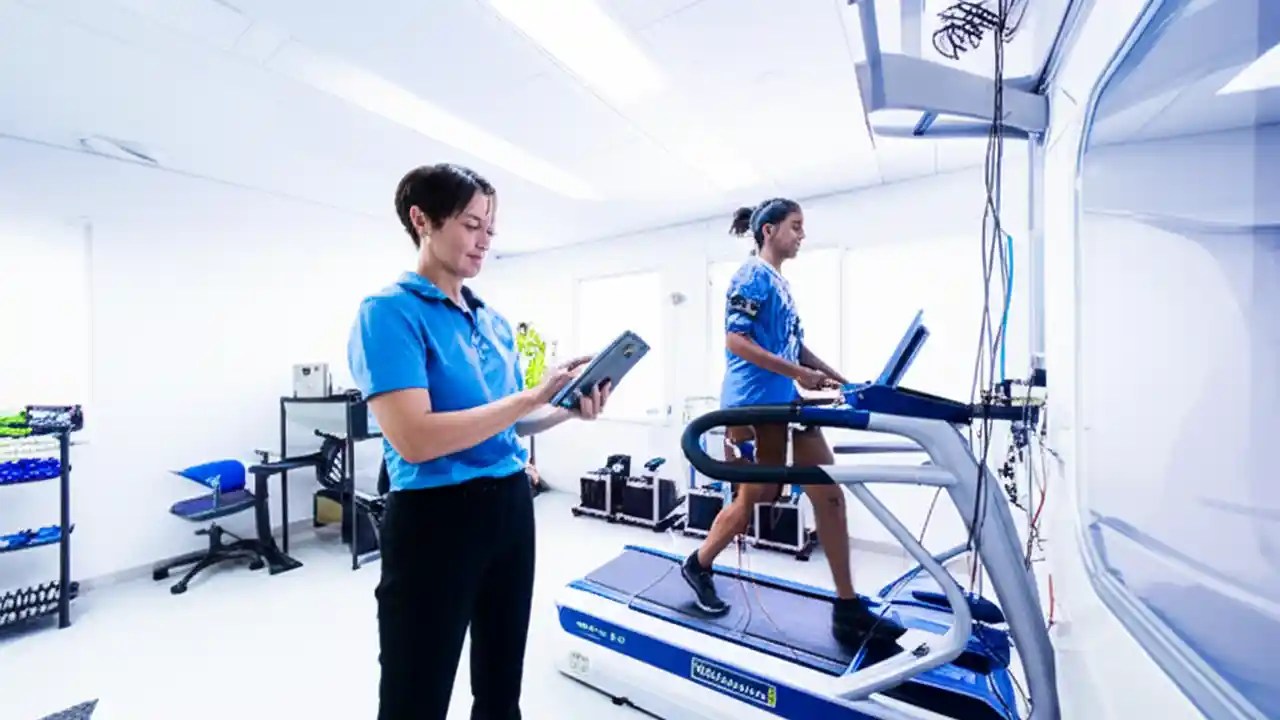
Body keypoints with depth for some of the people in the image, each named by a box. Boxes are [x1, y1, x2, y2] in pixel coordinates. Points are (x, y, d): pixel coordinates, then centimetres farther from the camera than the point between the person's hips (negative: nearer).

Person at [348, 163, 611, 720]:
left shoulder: (495, 321, 9)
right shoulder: (389, 312, -11)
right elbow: (414, 438, -23)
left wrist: (567, 410, -4)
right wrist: (534, 395, -21)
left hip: (511, 507, 7)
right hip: (435, 519, -6)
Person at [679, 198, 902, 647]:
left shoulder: (779, 282, 18)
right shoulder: (752, 276, -9)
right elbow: (736, 341, -18)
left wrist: (836, 378, 14)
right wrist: (797, 373, -20)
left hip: (787, 404, 9)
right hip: (755, 406, -9)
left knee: (830, 495, 7)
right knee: (755, 497, 3)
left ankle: (848, 608, 20)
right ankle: (698, 566, 29)